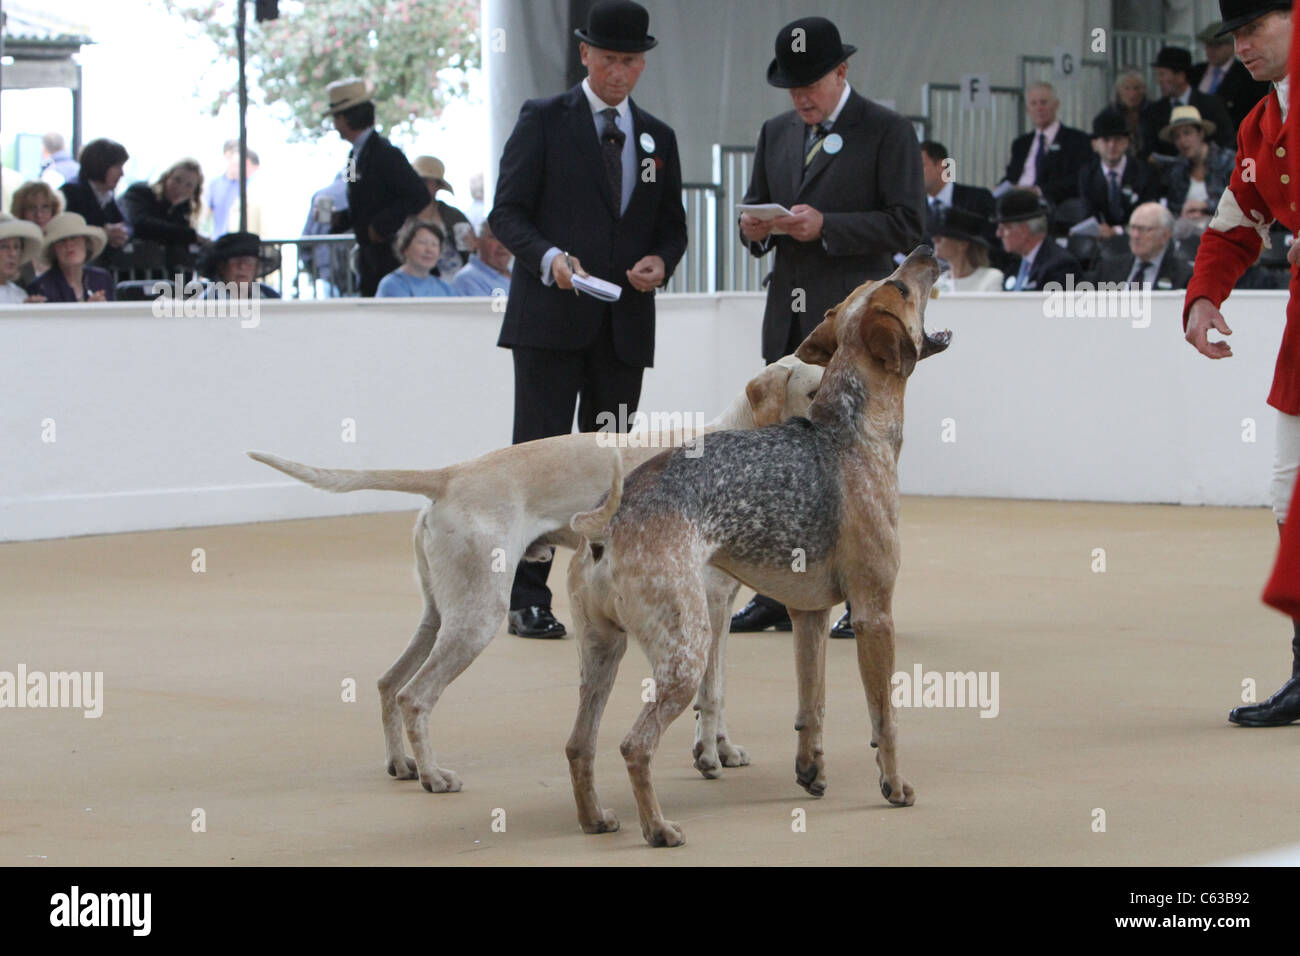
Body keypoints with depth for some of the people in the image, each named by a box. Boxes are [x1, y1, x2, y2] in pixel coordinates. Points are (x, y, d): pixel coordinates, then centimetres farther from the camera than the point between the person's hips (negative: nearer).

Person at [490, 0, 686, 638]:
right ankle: (527, 600, -5)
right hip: (550, 319, -4)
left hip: (625, 324, 4)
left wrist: (660, 262, -4)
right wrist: (549, 258, -21)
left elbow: (672, 226, 19)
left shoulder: (658, 138, 16)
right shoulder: (543, 121, 2)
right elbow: (507, 212, -2)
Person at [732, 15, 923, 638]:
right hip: (789, 323, 6)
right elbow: (756, 211, 22)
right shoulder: (776, 134, 16)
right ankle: (777, 597, 12)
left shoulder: (887, 132, -3)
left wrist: (825, 227, -17)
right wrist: (757, 229, -3)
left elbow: (907, 225, -9)